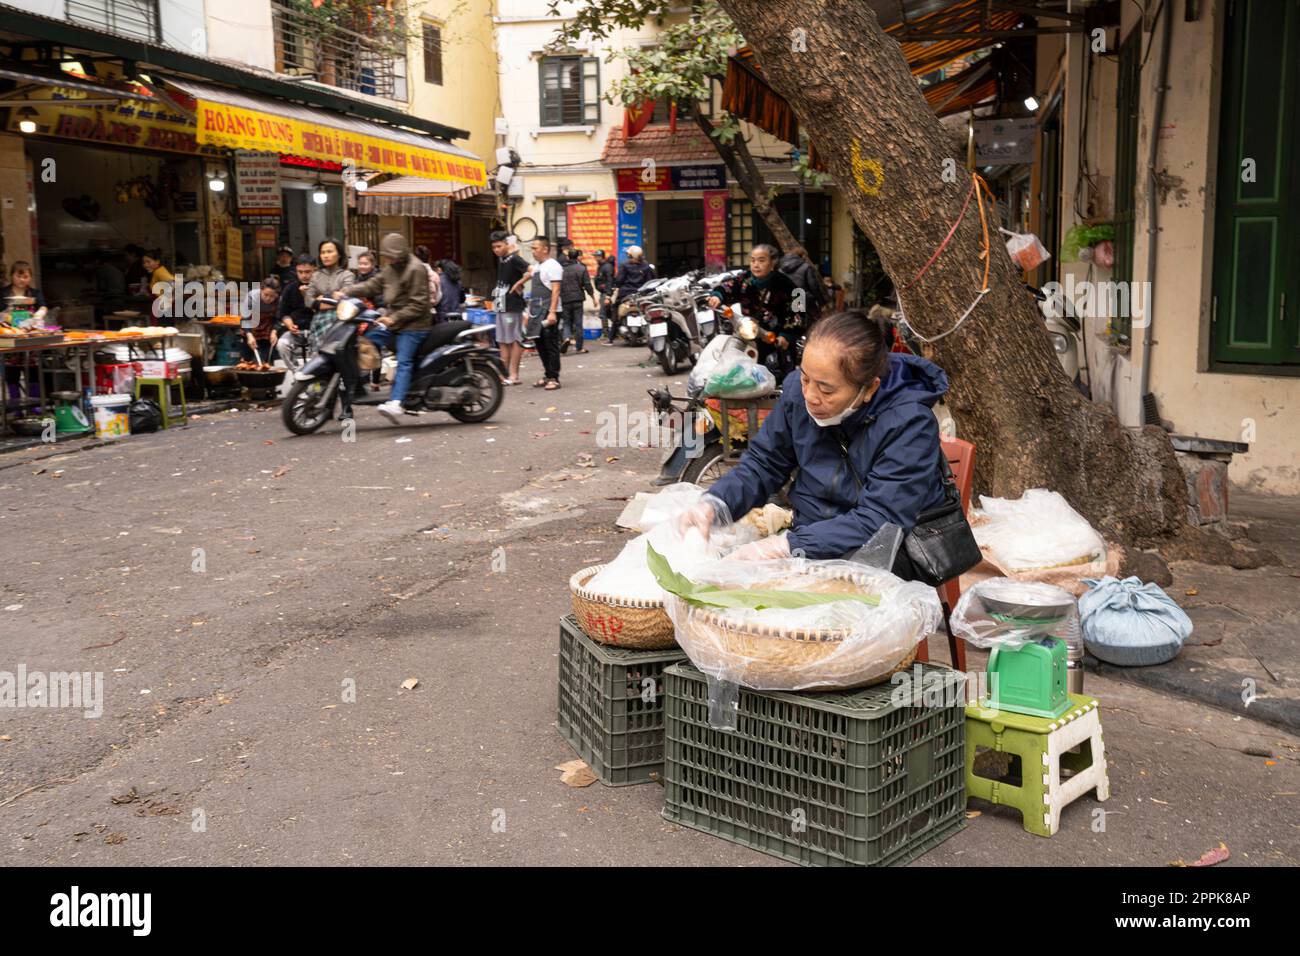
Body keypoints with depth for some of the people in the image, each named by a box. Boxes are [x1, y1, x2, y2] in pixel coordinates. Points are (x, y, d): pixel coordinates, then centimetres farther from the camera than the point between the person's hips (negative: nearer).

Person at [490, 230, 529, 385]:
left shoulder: (514, 259, -13)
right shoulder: (500, 259, 13)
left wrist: (519, 283, -17)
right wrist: (496, 292, 15)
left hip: (512, 305, -9)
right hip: (501, 305, 9)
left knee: (514, 340, -3)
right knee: (502, 341, 10)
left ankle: (514, 375, 0)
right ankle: (504, 373, 15)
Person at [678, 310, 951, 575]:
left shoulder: (910, 424, -21)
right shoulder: (797, 389, -4)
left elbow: (879, 521, -26)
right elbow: (763, 463, 7)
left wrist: (786, 546, -34)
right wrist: (713, 506, -12)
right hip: (809, 533, 5)